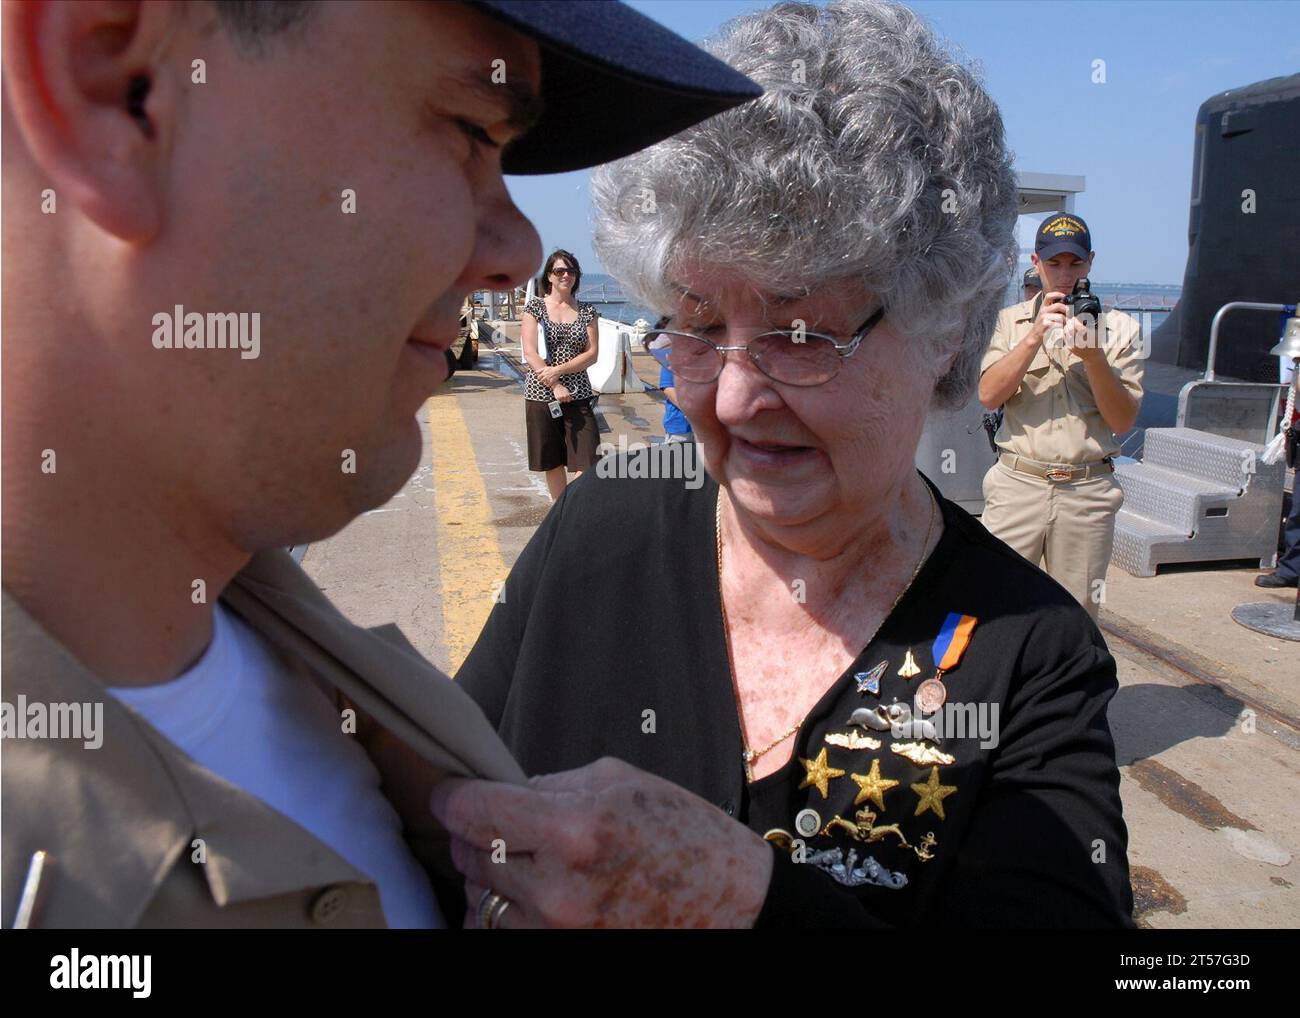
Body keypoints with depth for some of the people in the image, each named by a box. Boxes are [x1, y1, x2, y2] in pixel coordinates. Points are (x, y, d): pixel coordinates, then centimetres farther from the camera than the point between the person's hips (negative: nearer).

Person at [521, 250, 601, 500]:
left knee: (585, 463, -8)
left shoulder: (587, 311, 7)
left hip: (578, 395, 1)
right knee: (551, 463, 11)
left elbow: (593, 353, -1)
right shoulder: (535, 306, 2)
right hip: (541, 394, 0)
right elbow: (530, 353, -6)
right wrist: (555, 386, -16)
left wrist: (558, 370, -14)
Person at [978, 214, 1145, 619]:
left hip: (1088, 493, 1)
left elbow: (1123, 421, -1)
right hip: (1018, 484, 0)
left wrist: (1094, 357, -15)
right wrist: (1035, 336, -15)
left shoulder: (1120, 328, 8)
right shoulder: (1012, 320, 9)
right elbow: (989, 395, -6)